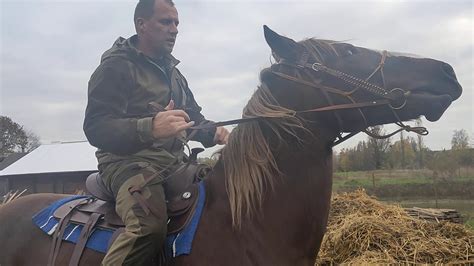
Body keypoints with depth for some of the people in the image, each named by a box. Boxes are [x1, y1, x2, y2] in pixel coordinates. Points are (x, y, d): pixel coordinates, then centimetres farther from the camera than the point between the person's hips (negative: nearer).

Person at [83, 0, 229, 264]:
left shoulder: (173, 72, 20)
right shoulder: (116, 66, -5)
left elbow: (194, 117, 25)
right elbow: (96, 128, -15)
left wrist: (214, 133, 0)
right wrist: (150, 128, -34)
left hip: (174, 161, 8)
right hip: (129, 161, -8)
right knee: (150, 226, -35)